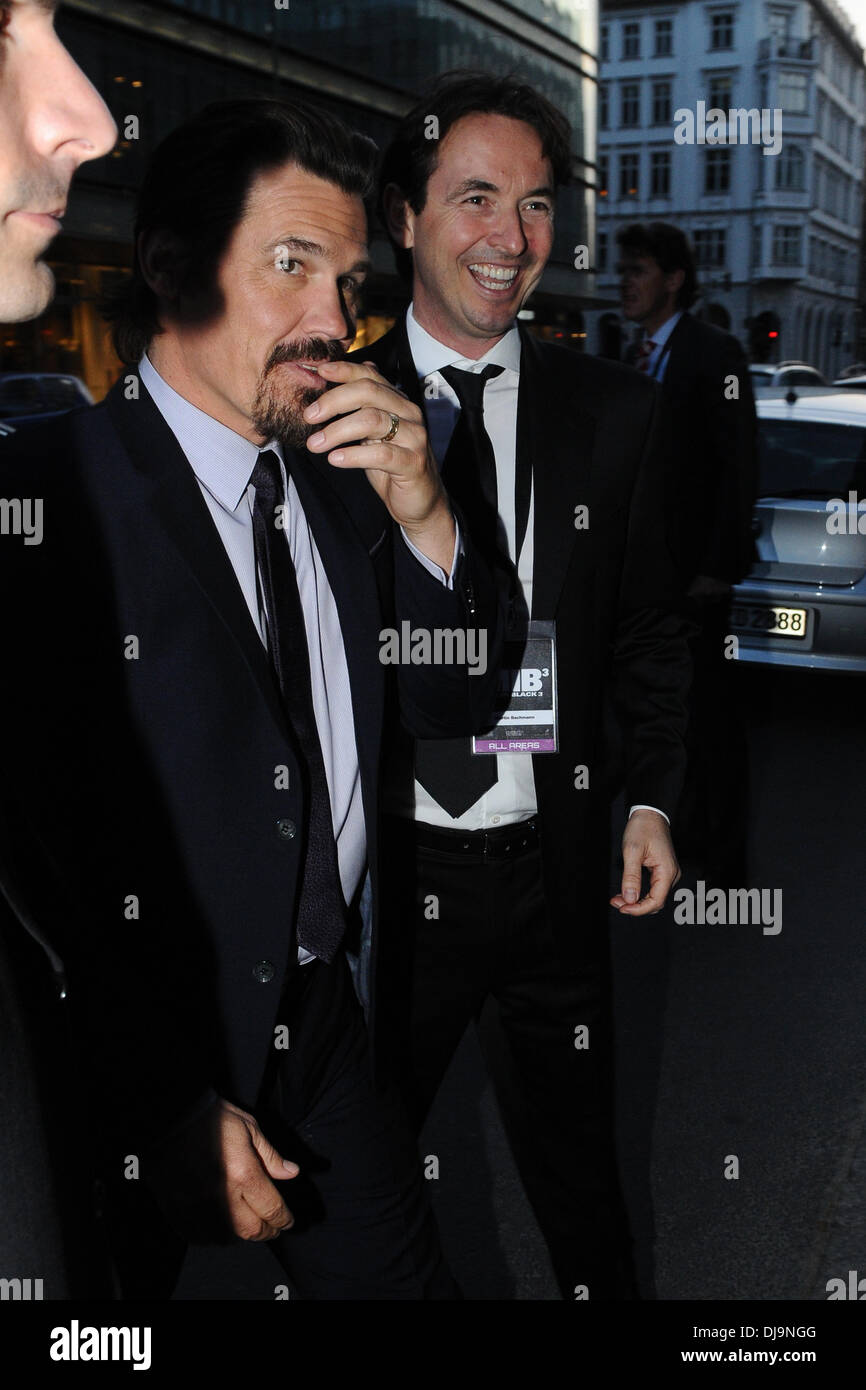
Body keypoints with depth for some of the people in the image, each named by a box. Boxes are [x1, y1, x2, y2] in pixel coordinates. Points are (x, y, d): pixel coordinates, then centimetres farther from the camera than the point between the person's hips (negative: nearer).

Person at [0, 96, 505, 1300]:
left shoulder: (337, 476, -1)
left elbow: (452, 707, 4)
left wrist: (424, 516, -14)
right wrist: (177, 1108, -15)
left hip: (322, 1026, 5)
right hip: (129, 1080, -5)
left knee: (409, 1282, 19)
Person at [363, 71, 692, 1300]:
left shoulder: (615, 414, 1)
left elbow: (650, 631, 7)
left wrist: (656, 797, 0)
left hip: (551, 873, 2)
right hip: (372, 871, -1)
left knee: (581, 1189, 19)